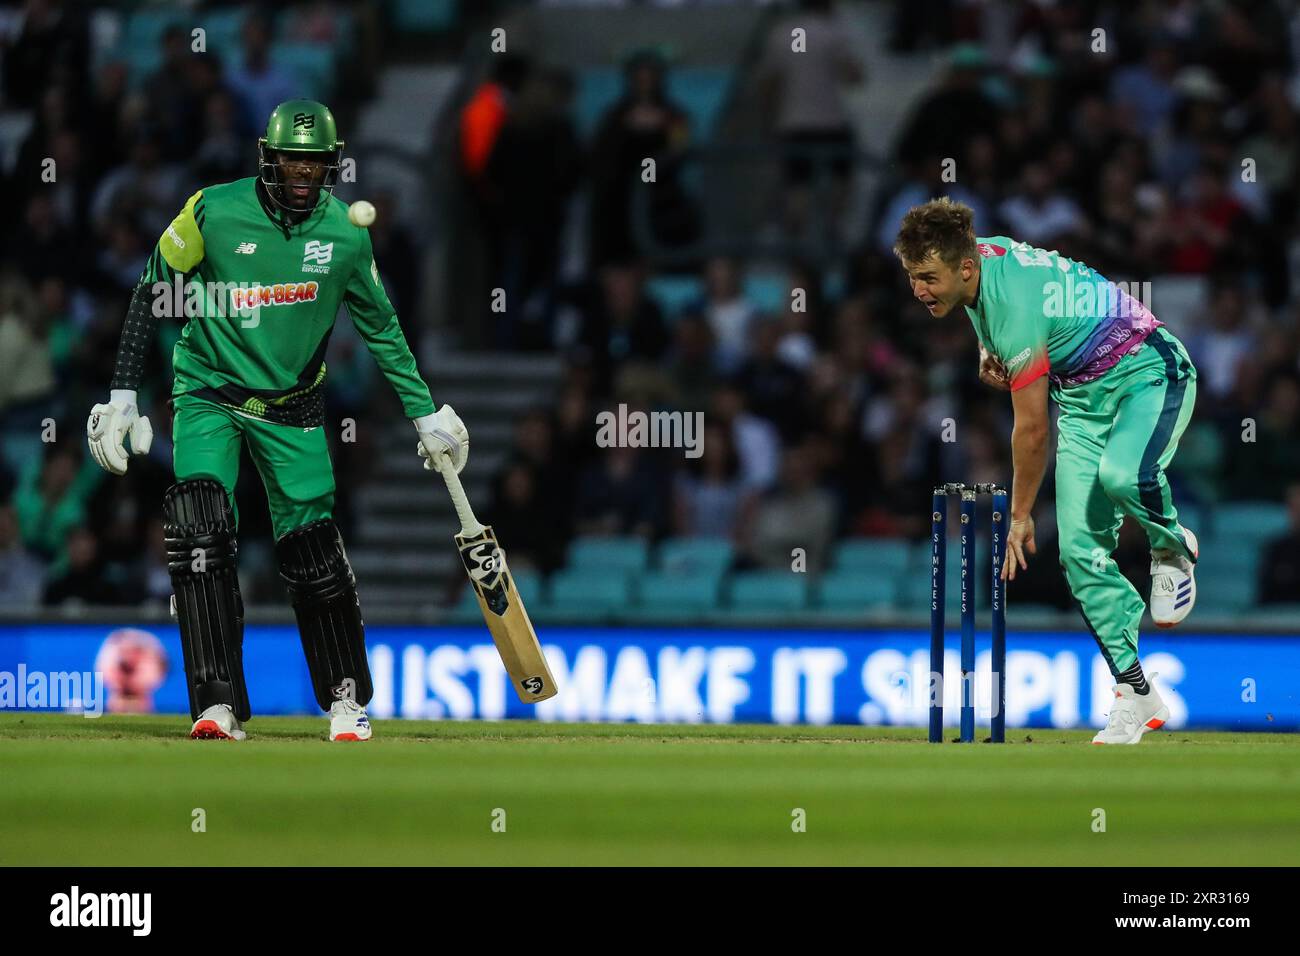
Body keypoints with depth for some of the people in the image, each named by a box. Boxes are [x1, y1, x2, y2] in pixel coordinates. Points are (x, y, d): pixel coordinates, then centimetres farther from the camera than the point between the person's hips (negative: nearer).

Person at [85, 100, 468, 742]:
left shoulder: (346, 234, -4)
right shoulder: (214, 212, -12)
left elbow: (381, 328, 9)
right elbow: (152, 295, -2)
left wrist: (424, 413, 10)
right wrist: (124, 393, -5)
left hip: (291, 409, 2)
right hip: (208, 395, -2)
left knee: (312, 549, 0)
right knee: (200, 530, -21)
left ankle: (346, 699, 20)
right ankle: (219, 706, -18)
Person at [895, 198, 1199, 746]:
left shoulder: (1016, 312, -32)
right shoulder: (982, 253, -6)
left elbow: (1032, 430, -21)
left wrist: (1020, 517, -9)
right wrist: (992, 353, 2)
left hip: (1149, 374, -9)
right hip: (1083, 394, 9)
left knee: (1121, 475, -40)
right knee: (1081, 548, -5)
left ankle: (1172, 547, -6)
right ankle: (1136, 695, -3)